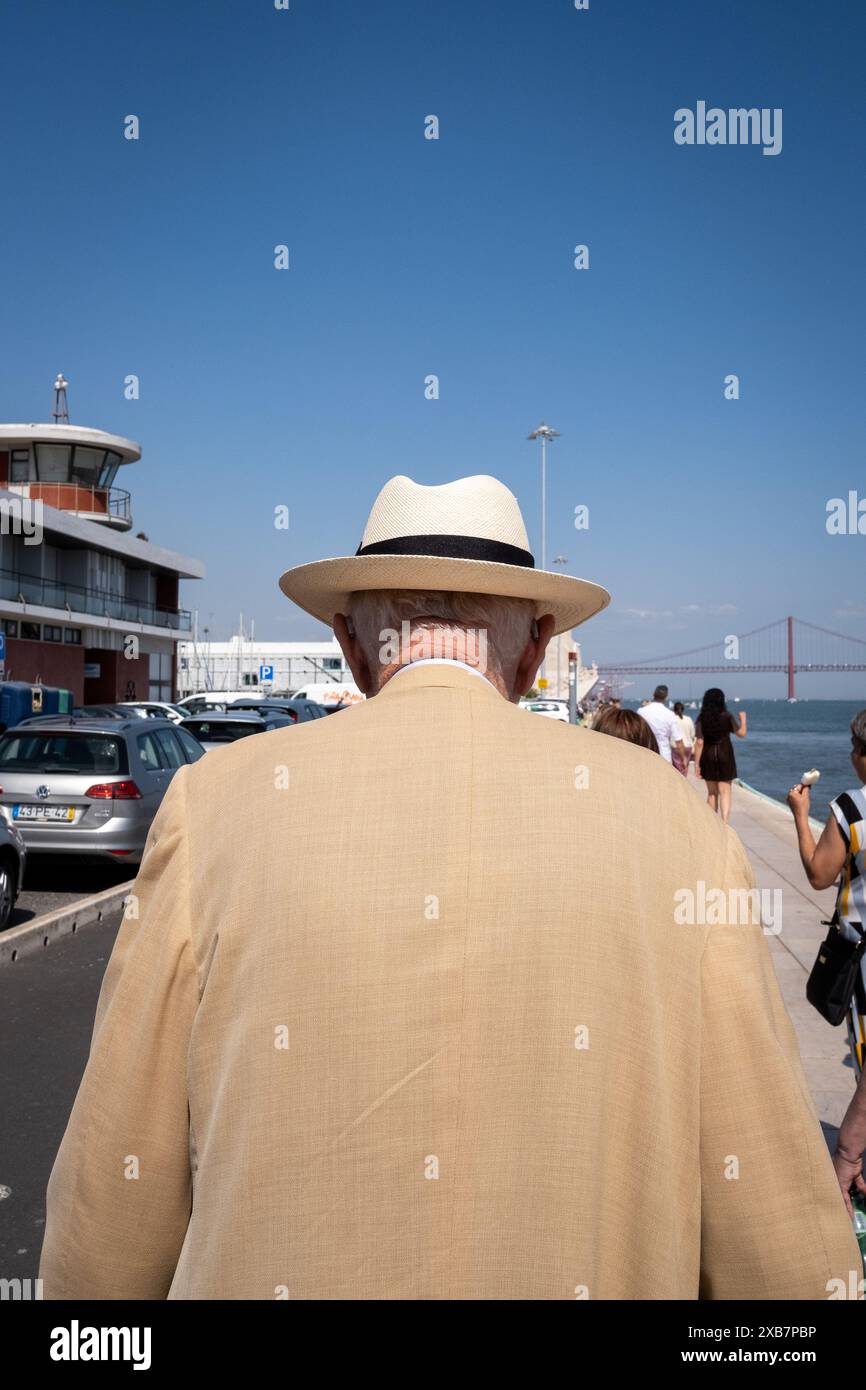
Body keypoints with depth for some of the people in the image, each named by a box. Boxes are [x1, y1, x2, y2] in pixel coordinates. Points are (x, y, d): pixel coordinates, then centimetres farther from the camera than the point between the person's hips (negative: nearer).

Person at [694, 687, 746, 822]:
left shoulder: (702, 719, -6)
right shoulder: (727, 717, -7)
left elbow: (699, 742, -8)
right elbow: (741, 733, 4)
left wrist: (697, 763, -4)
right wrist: (743, 719, 22)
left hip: (708, 756, 2)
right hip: (725, 755, -1)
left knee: (712, 792, 14)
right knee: (725, 792, 0)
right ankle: (724, 822, -14)